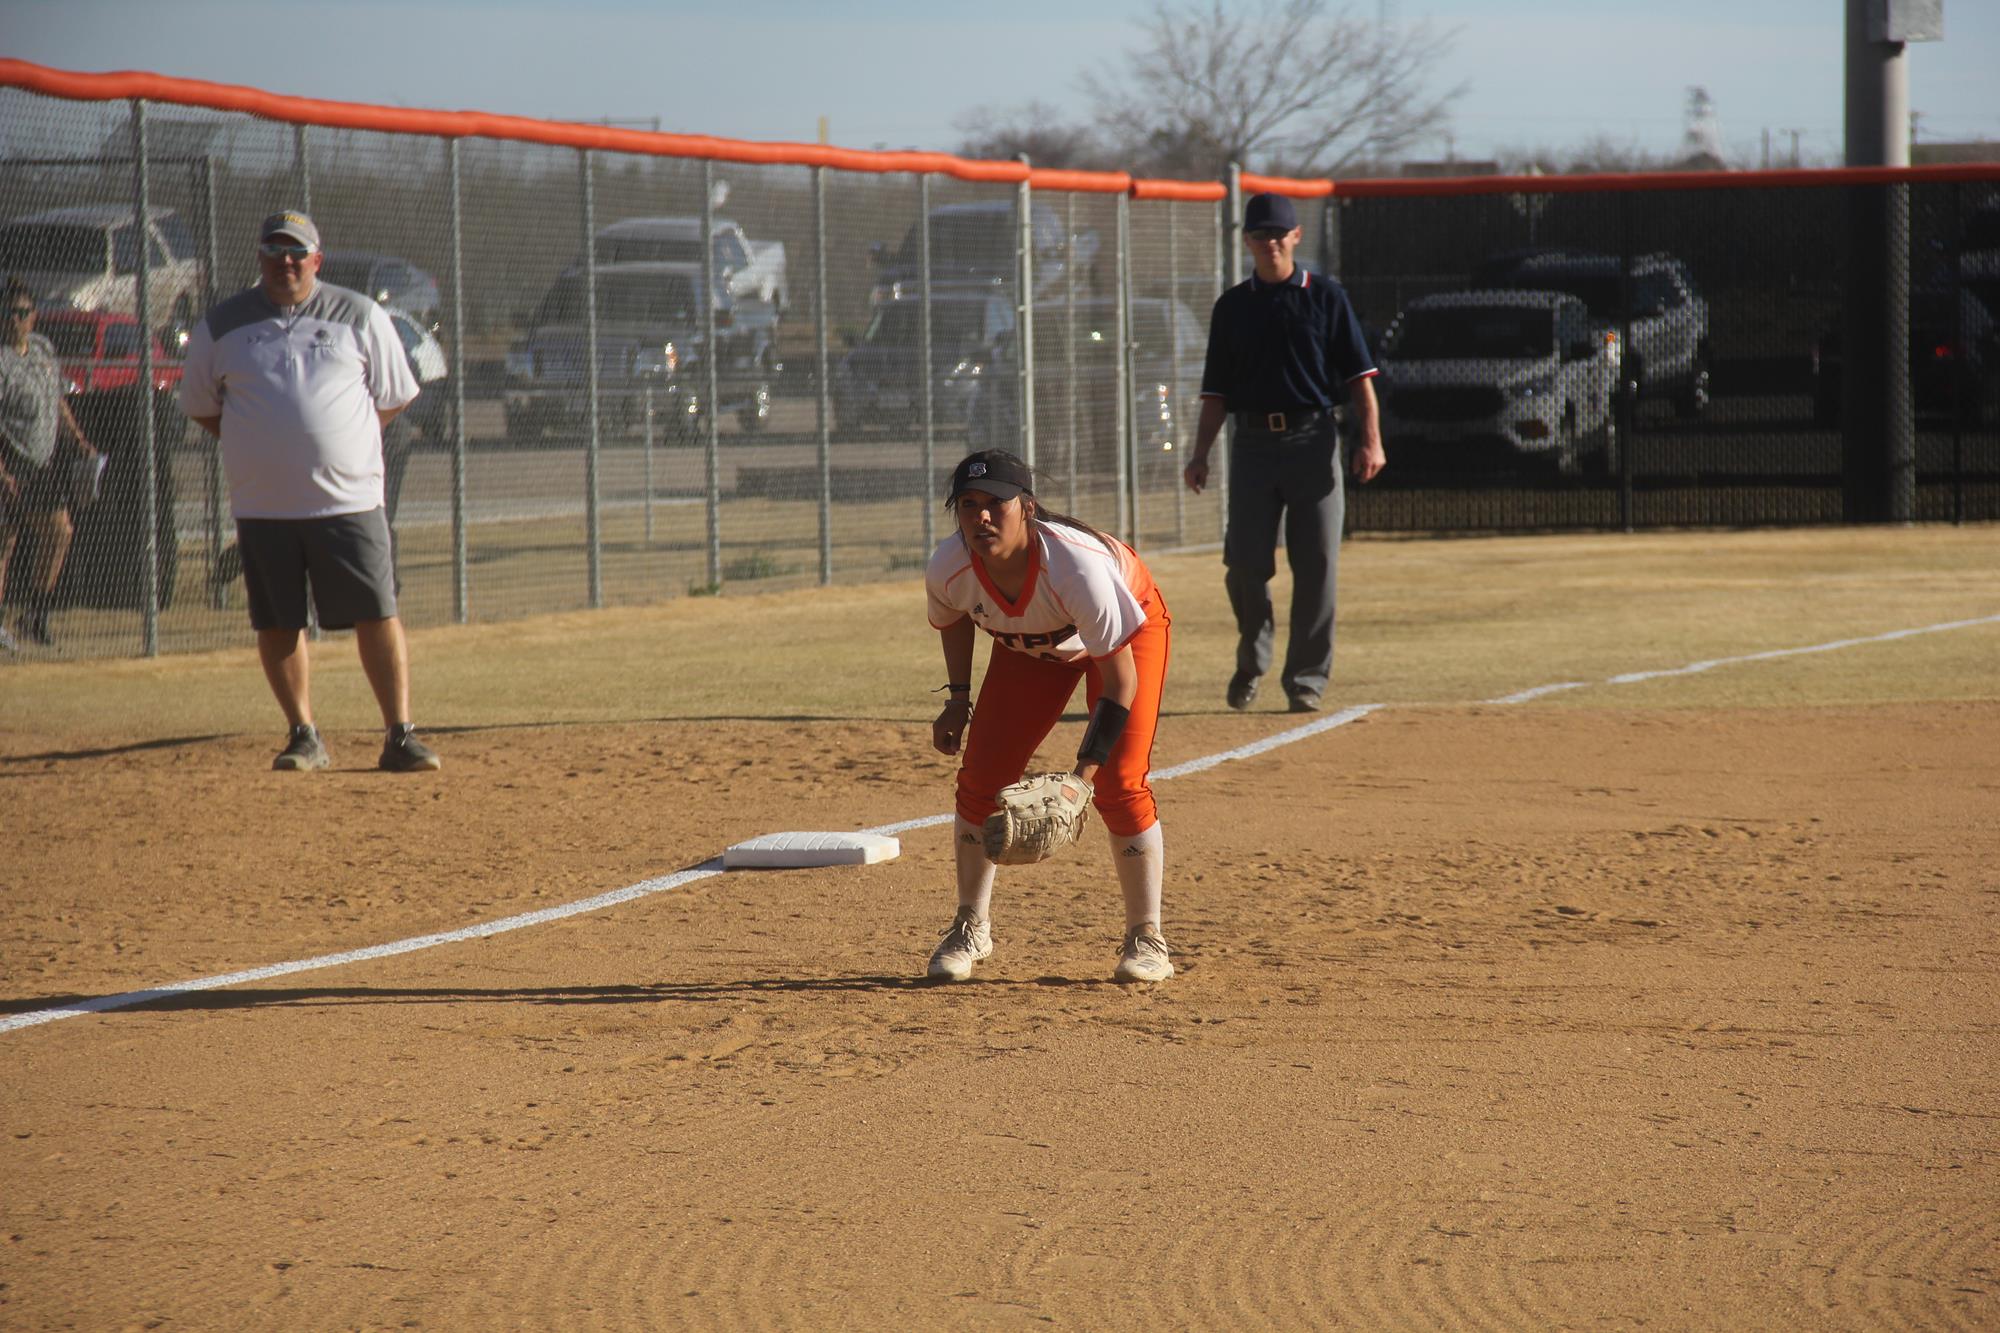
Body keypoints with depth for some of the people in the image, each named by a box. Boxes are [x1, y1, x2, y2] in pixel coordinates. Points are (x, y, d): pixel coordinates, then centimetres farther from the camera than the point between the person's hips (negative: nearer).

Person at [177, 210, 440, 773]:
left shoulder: (359, 317, 4)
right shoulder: (222, 325, 6)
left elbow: (393, 397, 12)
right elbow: (201, 405, 15)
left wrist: (339, 445, 4)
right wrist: (260, 447, 6)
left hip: (348, 499, -1)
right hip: (262, 507, 1)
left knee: (377, 617, -5)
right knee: (277, 625, 4)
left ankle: (400, 735, 0)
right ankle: (304, 736, 15)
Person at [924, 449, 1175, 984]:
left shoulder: (1077, 566, -43)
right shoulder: (948, 569, -29)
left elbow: (1120, 682, -33)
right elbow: (951, 617, 0)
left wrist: (1084, 773, -38)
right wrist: (958, 696, -5)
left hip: (1130, 627, -4)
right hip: (1029, 646, 4)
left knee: (1119, 784, -16)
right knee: (981, 777, -3)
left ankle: (1146, 937, 1)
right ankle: (970, 929, 17)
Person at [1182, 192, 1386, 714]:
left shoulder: (1325, 297, 6)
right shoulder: (1232, 307, 12)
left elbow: (1359, 376, 2)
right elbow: (1216, 391, 13)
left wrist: (1370, 439, -9)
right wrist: (1201, 454, 3)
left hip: (1313, 439, -2)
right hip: (1253, 443, 2)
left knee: (1316, 565, -3)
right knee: (1245, 564, -4)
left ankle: (1306, 678, 5)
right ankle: (1252, 661, 18)